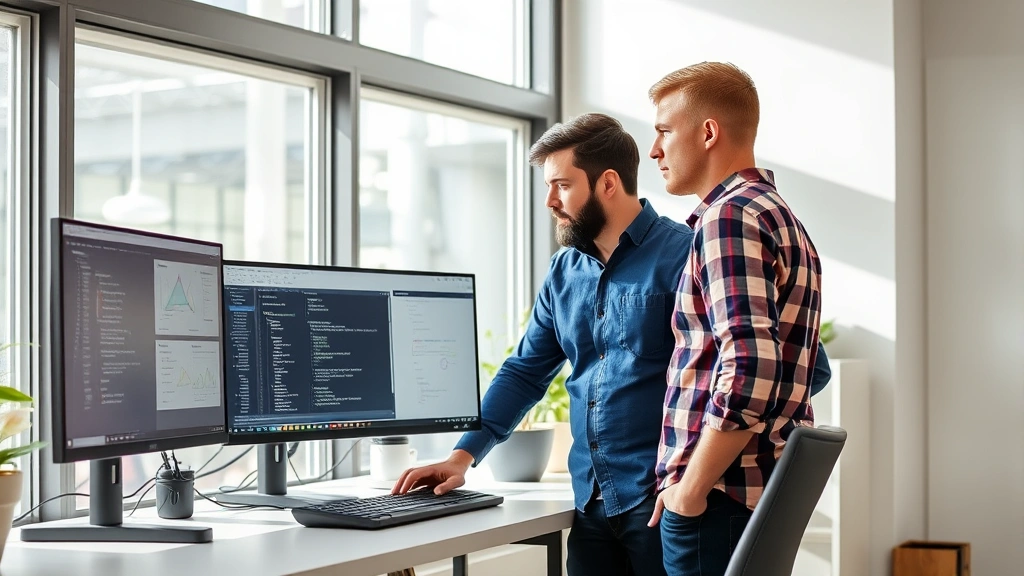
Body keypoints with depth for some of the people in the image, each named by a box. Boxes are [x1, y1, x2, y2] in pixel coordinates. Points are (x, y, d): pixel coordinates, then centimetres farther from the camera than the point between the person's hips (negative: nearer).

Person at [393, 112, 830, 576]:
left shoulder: (679, 255, -10)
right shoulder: (564, 271, 11)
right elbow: (525, 372, 16)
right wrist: (463, 455, 6)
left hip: (660, 500, -6)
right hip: (591, 501, 6)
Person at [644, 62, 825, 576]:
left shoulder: (729, 215, -13)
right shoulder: (780, 215, 18)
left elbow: (748, 374, -25)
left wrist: (690, 488, -17)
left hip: (718, 500, -10)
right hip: (773, 496, 10)